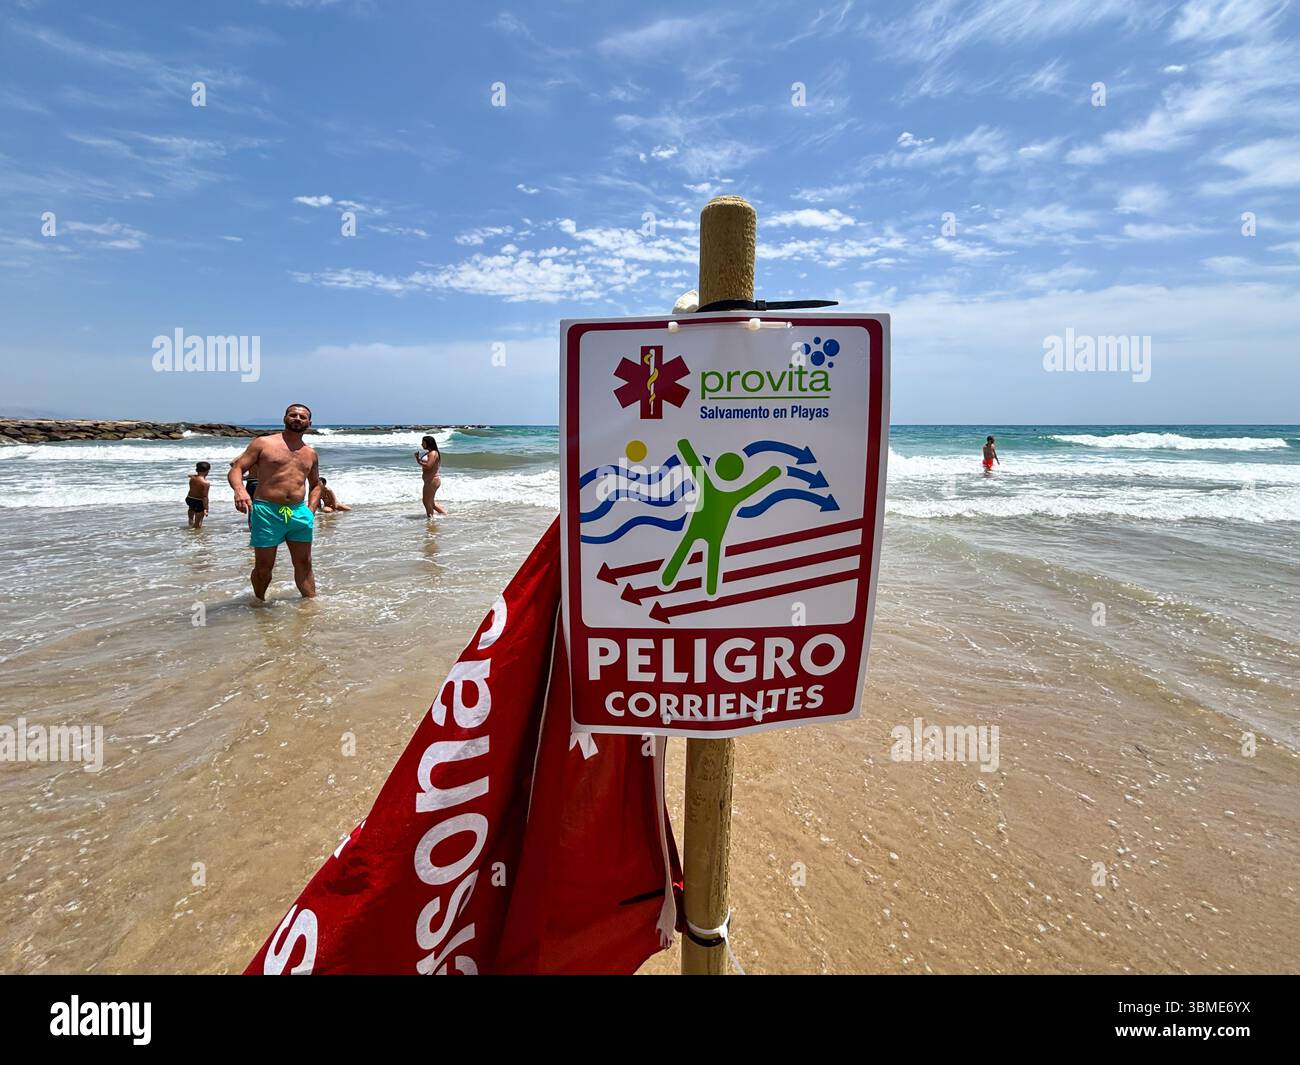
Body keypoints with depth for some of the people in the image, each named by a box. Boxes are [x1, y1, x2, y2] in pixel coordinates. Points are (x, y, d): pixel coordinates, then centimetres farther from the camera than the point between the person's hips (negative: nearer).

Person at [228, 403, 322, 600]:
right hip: (267, 512, -3)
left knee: (304, 564, 6)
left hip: (299, 513, 4)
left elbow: (316, 484, 26)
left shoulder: (310, 453, 15)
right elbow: (236, 469, -3)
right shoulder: (263, 443, 2)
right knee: (263, 567, 5)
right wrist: (240, 489, -26)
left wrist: (310, 510, 10)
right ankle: (259, 603, 26)